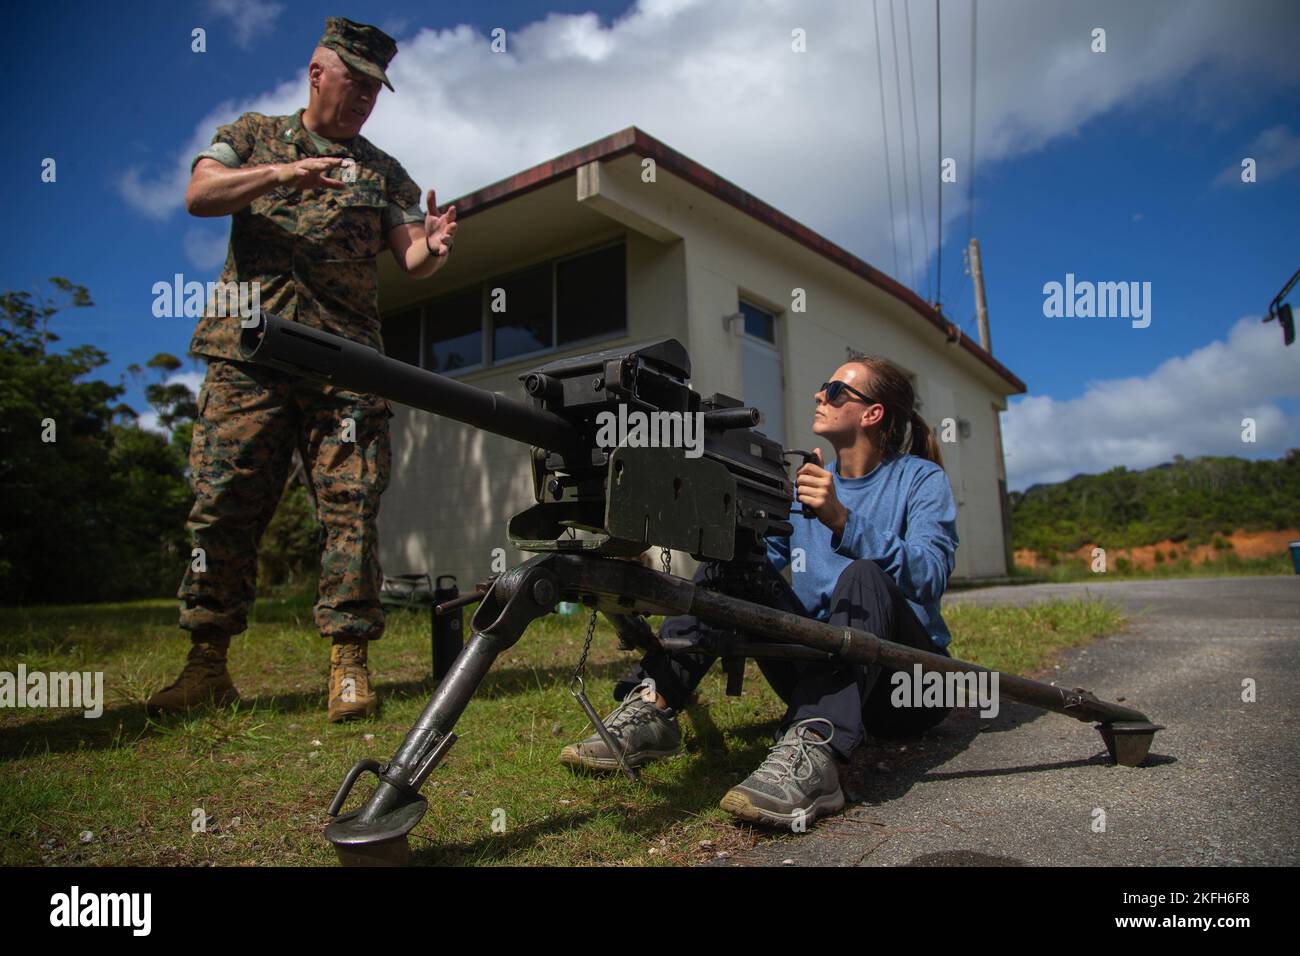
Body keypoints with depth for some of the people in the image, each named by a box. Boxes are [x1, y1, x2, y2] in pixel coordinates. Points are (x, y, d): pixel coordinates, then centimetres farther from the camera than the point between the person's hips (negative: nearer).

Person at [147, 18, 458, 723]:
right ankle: (207, 664, 8)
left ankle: (349, 663, -3)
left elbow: (410, 261, 7)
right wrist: (282, 173, -12)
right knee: (224, 505, -3)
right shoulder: (252, 136, 20)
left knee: (350, 507, -8)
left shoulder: (384, 173, 21)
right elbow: (199, 195, 2)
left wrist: (432, 249, -16)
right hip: (248, 352, 0)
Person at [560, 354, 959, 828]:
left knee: (864, 577, -33)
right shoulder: (807, 482, 12)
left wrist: (843, 521, -32)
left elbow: (930, 575, -20)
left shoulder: (922, 479, -3)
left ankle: (814, 752, -53)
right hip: (818, 665, 4)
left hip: (907, 675, -4)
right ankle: (652, 709, -23)